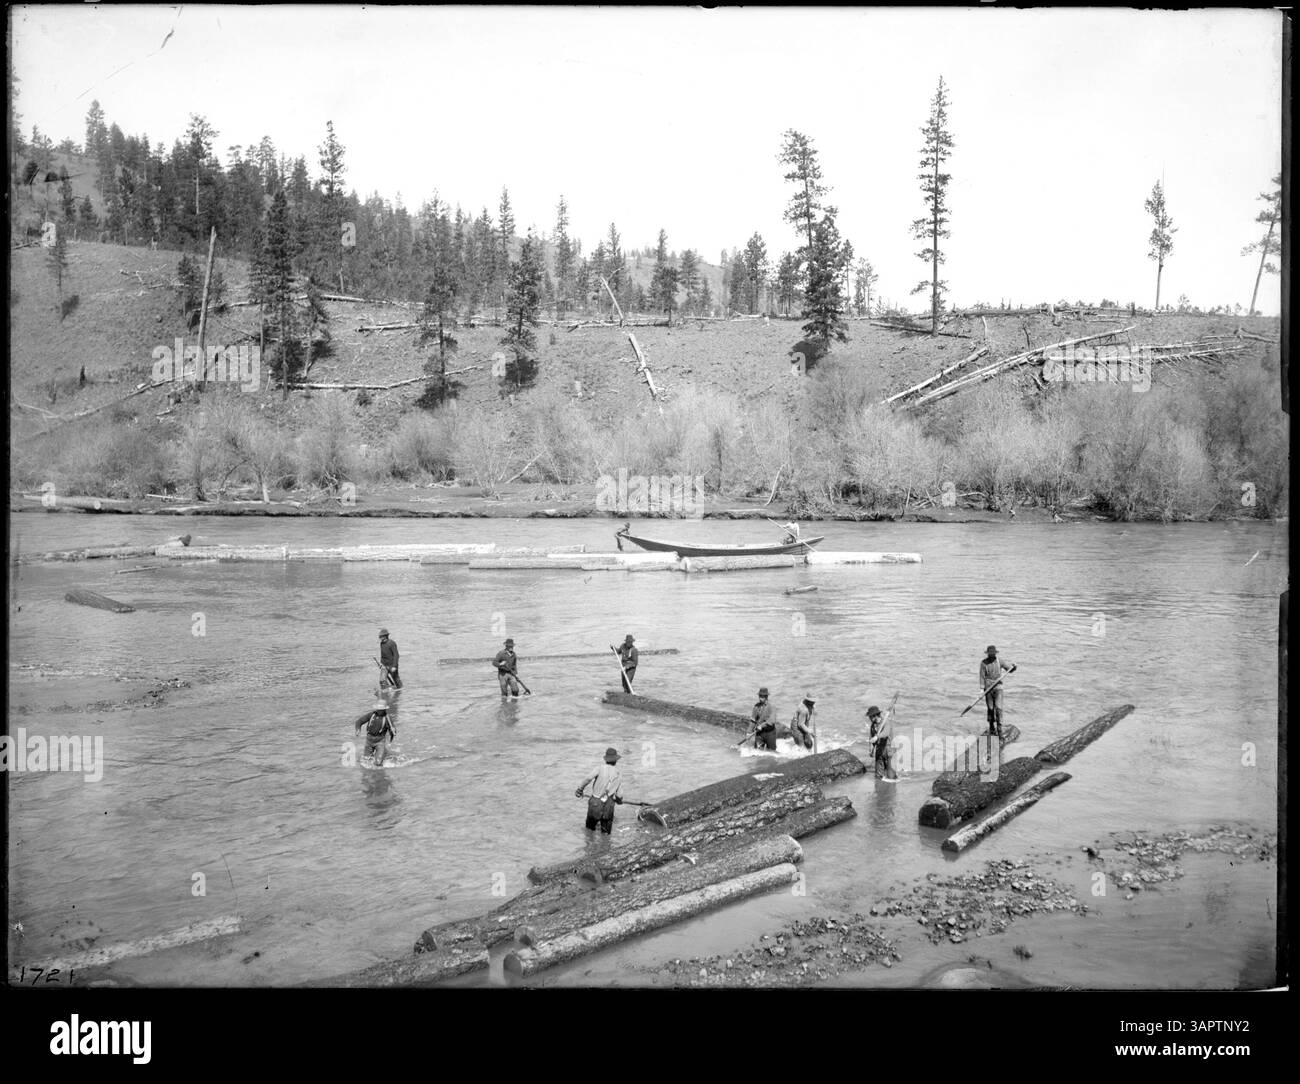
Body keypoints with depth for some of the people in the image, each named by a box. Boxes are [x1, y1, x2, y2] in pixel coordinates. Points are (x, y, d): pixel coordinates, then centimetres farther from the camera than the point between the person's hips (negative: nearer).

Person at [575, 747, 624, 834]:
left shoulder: (602, 768, -5)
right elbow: (619, 795, 6)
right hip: (608, 805, 2)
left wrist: (580, 789, -8)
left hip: (595, 802, -2)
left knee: (590, 827, 19)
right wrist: (619, 801, 28)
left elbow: (588, 778, -19)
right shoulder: (619, 774, 6)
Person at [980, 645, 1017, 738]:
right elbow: (982, 676, -3)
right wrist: (982, 688, -9)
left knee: (998, 708, -10)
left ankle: (999, 729, -10)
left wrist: (1014, 667, -17)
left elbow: (1010, 670, 5)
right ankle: (991, 728, 21)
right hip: (988, 688, 0)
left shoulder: (1000, 661, 0)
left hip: (998, 688, 0)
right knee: (990, 709, 6)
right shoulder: (983, 662, -4)